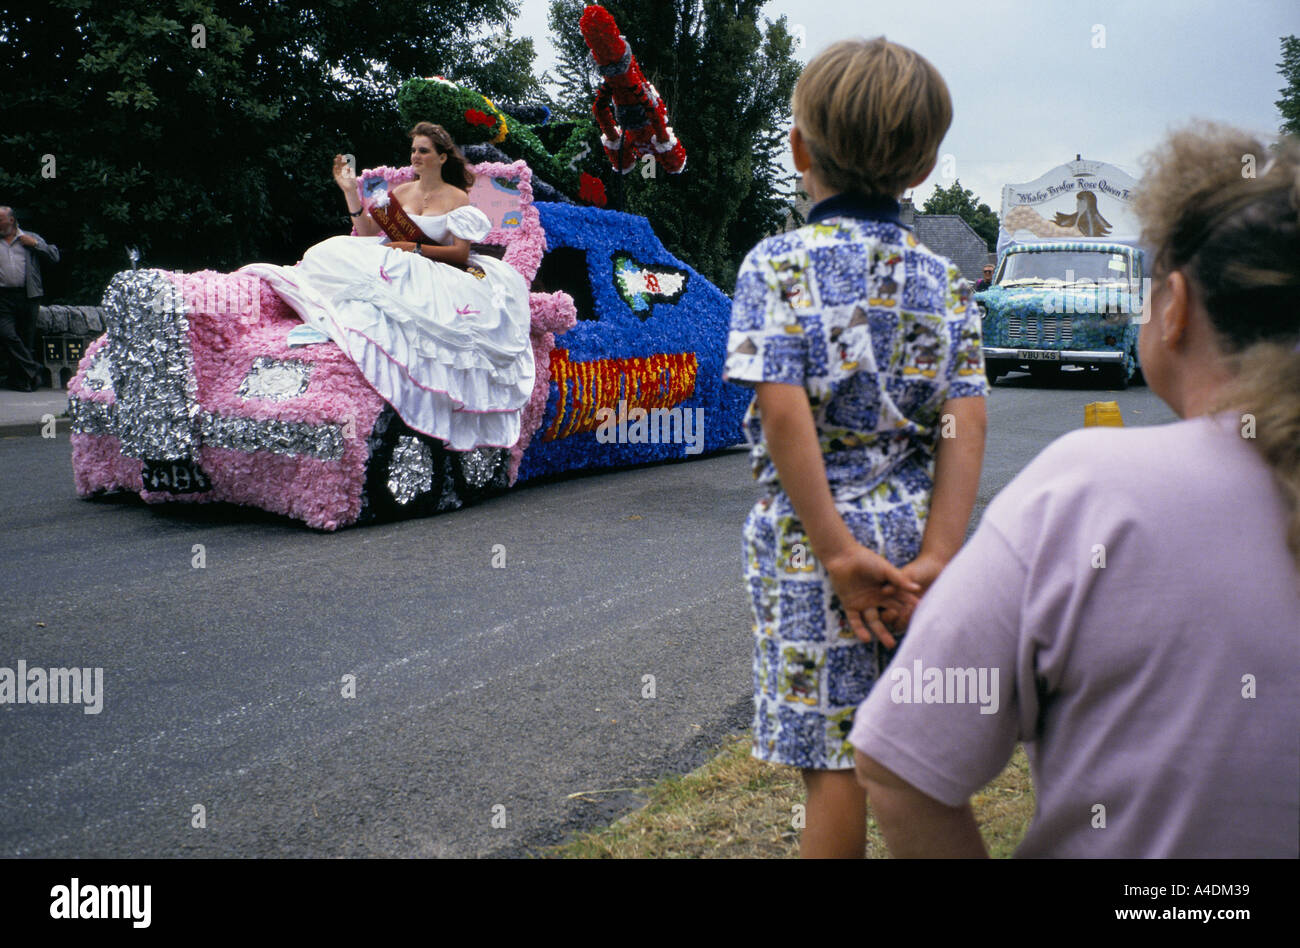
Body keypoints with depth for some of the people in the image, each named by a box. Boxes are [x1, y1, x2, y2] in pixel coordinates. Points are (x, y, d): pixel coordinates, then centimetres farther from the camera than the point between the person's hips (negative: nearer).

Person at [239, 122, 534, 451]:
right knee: (340, 250, -23)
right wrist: (351, 192, 4)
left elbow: (461, 254, -6)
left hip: (436, 276, -5)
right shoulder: (401, 192, 19)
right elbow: (368, 232, 13)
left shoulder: (457, 199, 4)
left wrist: (414, 248, -15)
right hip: (396, 268, 5)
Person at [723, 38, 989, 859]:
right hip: (914, 539, 4)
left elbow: (784, 415, -18)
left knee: (837, 759, 5)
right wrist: (935, 558, -9)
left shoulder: (778, 266, -8)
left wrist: (838, 553, -14)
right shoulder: (945, 281, 4)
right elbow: (965, 422, -6)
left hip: (813, 542, -4)